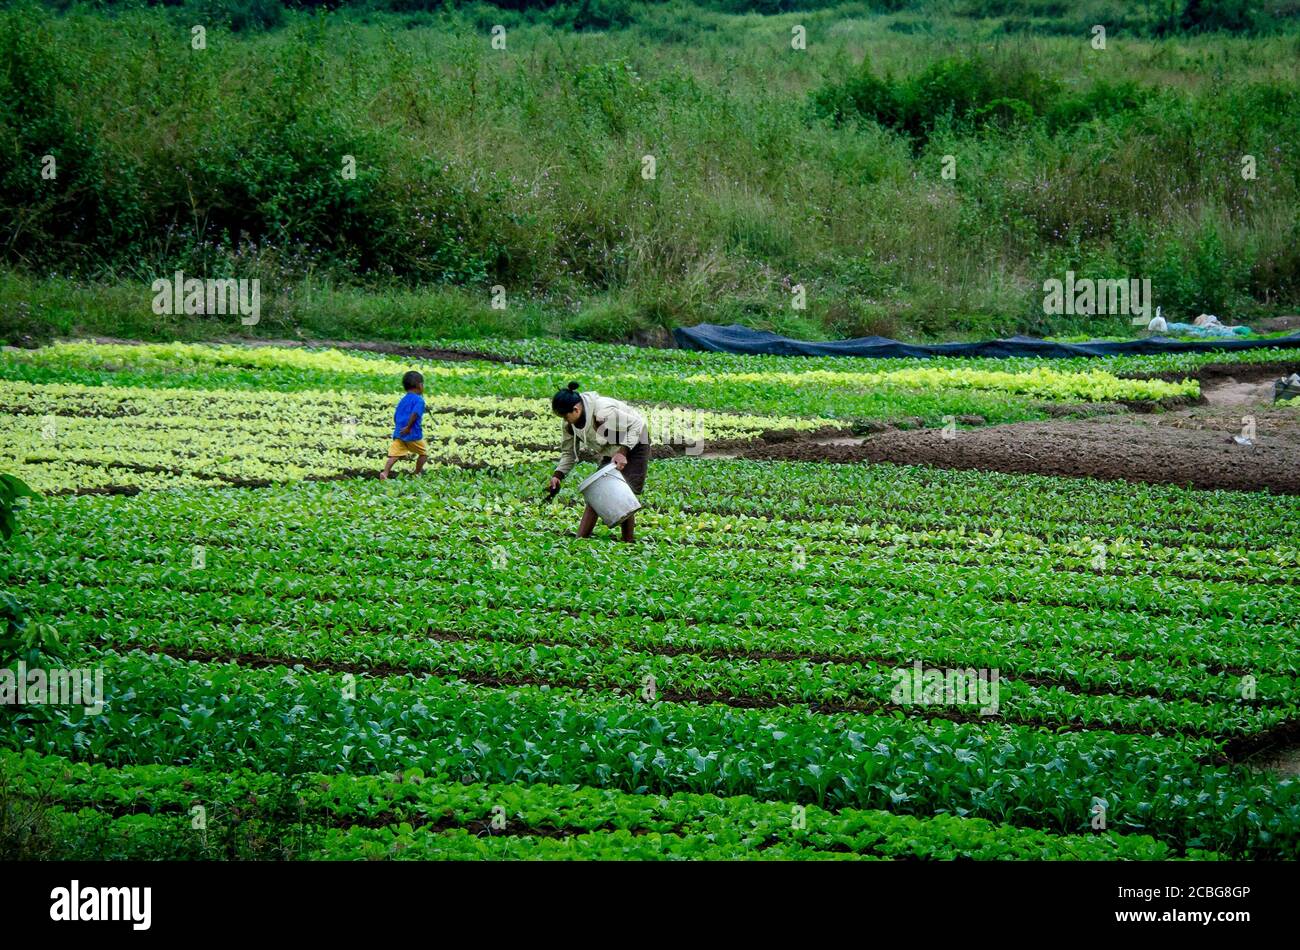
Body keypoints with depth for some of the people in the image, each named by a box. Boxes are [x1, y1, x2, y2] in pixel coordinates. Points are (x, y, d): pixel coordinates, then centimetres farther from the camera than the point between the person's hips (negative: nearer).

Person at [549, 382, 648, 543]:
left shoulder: (603, 413, -35)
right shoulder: (571, 424, -11)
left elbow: (637, 424, -27)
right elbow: (569, 451, 2)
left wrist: (623, 452, -34)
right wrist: (558, 475, -12)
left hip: (633, 447, -8)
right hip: (611, 451, 8)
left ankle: (628, 543, -8)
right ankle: (581, 539, 1)